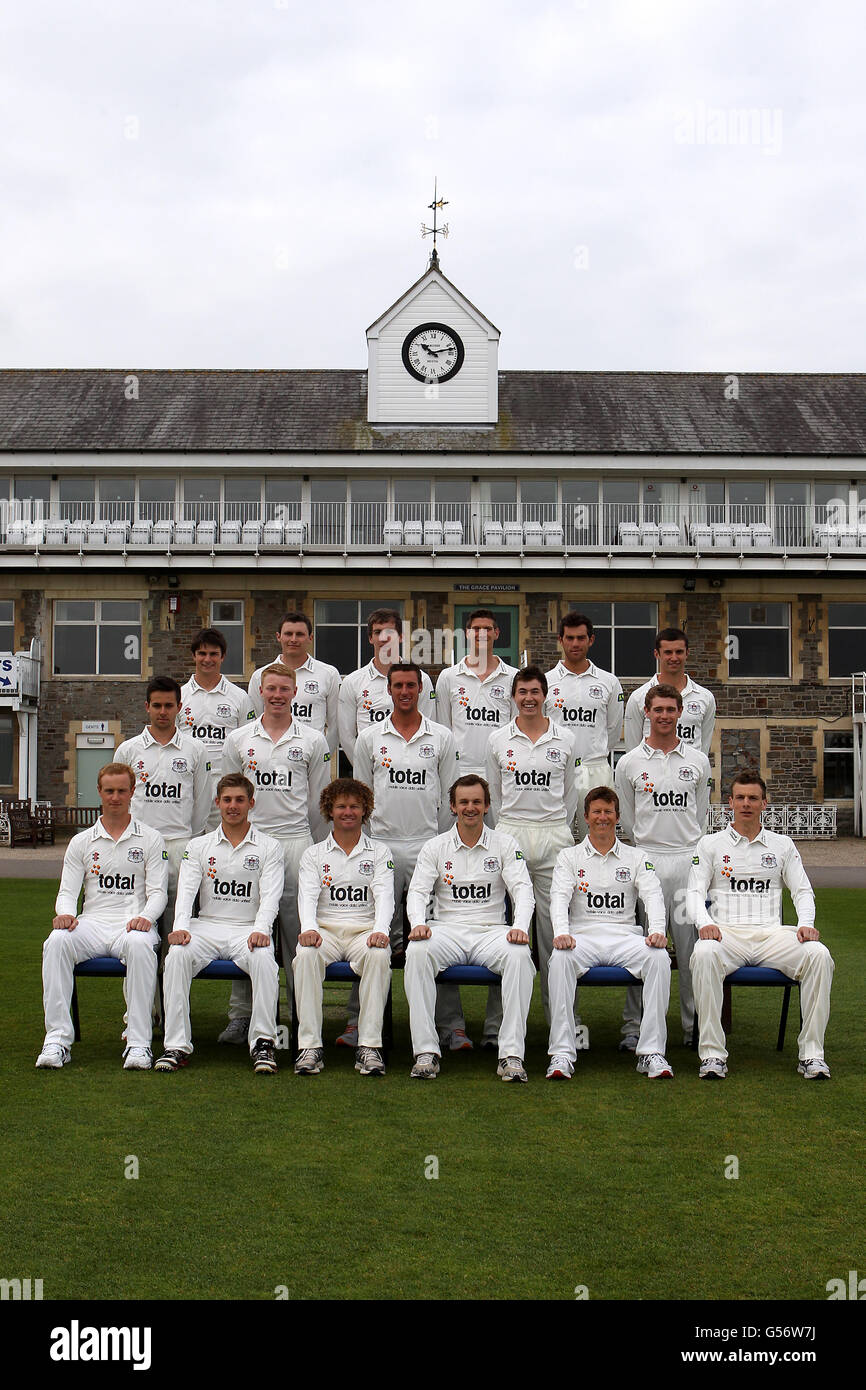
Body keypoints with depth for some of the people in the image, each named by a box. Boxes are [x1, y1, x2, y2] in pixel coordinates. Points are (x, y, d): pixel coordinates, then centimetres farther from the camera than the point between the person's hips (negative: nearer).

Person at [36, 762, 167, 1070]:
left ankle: (139, 1042, -36)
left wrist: (145, 917, -18)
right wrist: (65, 913, -14)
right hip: (92, 923, 2)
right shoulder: (81, 842, 18)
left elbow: (157, 892, 4)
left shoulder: (151, 839, 11)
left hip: (133, 924, -2)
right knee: (56, 942, -31)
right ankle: (57, 1039, -30)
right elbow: (68, 890, 11)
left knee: (140, 944, -38)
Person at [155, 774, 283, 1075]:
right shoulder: (198, 846, 15)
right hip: (207, 926, 2)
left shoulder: (269, 847, 9)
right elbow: (187, 890, 3)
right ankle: (177, 1045, -27)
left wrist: (260, 930, -22)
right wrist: (181, 926, -17)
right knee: (177, 954, -29)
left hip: (248, 929, -2)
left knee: (263, 958, -35)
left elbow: (270, 895, -3)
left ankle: (263, 1042, -25)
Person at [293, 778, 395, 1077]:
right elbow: (308, 895, 1)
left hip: (365, 928, 0)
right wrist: (309, 927, -21)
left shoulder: (379, 852, 14)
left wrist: (381, 930, -20)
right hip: (326, 928, 1)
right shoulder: (314, 854, 15)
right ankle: (310, 1045, -31)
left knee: (379, 956, -35)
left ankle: (369, 1046, -33)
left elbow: (384, 895, 0)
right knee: (305, 955, -33)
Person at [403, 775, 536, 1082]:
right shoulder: (435, 847, 11)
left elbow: (522, 889, 0)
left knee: (519, 954, -34)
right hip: (447, 929, 0)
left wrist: (520, 927, -20)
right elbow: (418, 890, 2)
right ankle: (426, 1051, -29)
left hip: (491, 930, 0)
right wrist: (418, 924, -20)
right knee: (416, 951, -33)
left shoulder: (505, 845, 10)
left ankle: (511, 1054, -32)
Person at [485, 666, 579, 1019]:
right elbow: (494, 795, 13)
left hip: (554, 836, 0)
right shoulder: (498, 741, 6)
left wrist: (559, 830, 10)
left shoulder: (565, 739, 6)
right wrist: (507, 833, 9)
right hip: (511, 834, 0)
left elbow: (570, 792, 13)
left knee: (554, 921, -1)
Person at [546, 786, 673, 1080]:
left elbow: (652, 895, 2)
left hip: (624, 935, 1)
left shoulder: (636, 857, 17)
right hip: (583, 934, -1)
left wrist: (657, 930, -19)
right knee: (561, 957, -36)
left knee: (659, 957, -31)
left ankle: (651, 1051, -28)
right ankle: (561, 1053, -35)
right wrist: (561, 932, -21)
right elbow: (559, 897, 0)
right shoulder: (569, 857, 15)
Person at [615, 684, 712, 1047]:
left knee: (691, 944, 2)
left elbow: (701, 816, 15)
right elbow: (627, 821, 9)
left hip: (689, 860, 1)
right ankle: (633, 1025, 4)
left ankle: (694, 1024, 12)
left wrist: (689, 847, 11)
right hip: (646, 860, -1)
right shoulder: (629, 763, 5)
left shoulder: (698, 761, 9)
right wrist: (648, 850, 7)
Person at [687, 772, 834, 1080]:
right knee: (704, 954, -38)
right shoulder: (710, 844, 14)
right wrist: (704, 922, -15)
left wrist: (806, 924, -6)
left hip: (772, 934, 2)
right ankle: (712, 1054, -32)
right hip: (726, 933, -2)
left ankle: (811, 1053, -22)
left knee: (819, 955, -29)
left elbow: (803, 890, 15)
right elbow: (695, 892, 6)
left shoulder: (782, 845, 19)